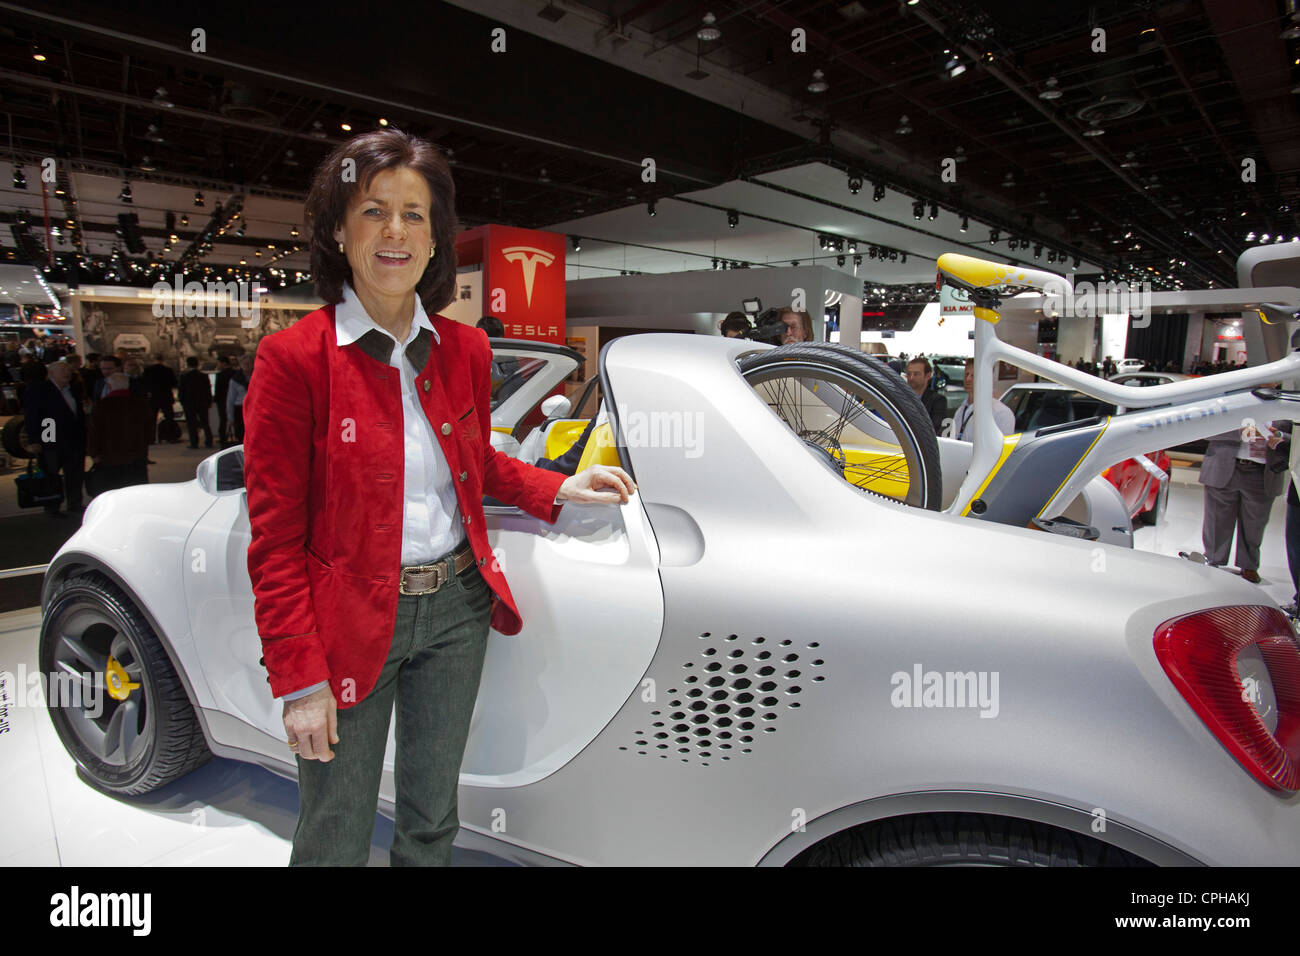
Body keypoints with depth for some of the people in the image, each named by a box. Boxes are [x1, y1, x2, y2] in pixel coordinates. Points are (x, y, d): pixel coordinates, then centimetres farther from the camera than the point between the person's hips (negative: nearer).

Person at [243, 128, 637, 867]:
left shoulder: (465, 349, 1)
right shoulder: (294, 357, -13)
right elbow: (275, 539, -11)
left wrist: (561, 489, 1)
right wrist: (300, 681, -12)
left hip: (457, 608, 4)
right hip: (349, 620, -4)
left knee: (433, 820, 22)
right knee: (337, 840, 14)